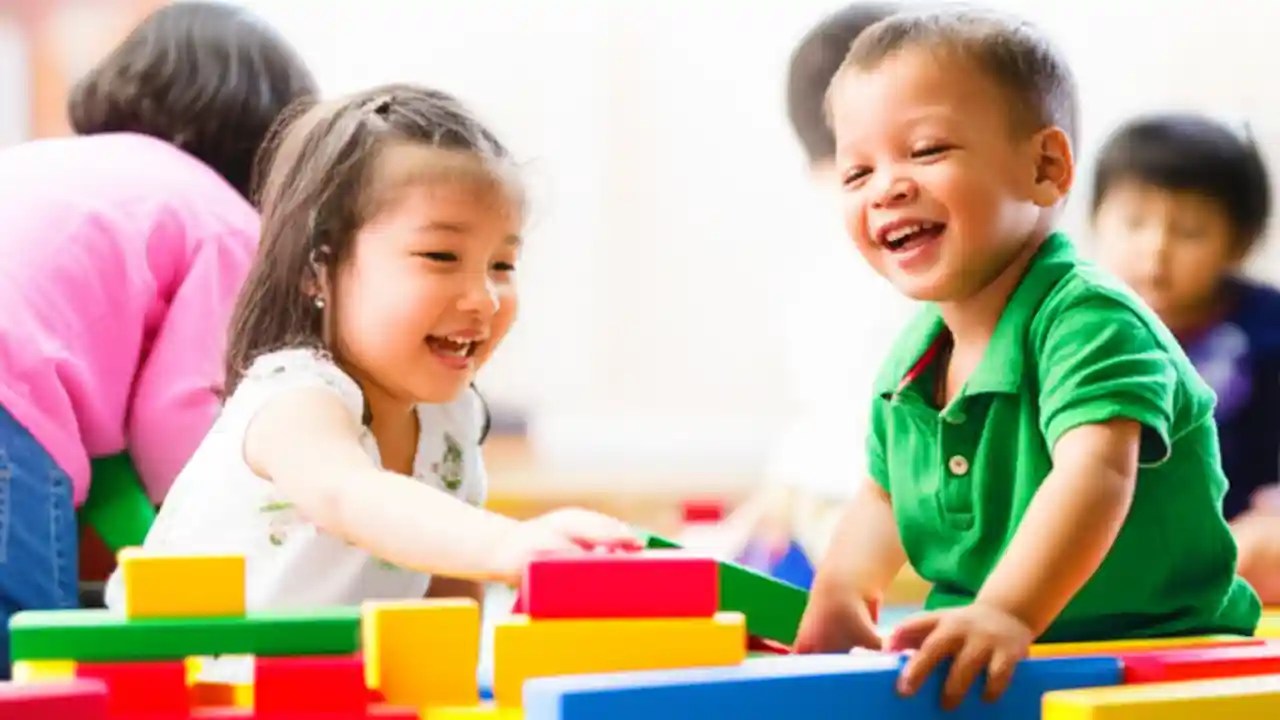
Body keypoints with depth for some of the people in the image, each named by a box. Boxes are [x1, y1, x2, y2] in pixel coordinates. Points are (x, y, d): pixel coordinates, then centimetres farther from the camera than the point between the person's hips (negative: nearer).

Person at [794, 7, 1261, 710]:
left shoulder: (1089, 319, -18)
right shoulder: (912, 362, 7)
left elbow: (1095, 474, -34)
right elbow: (884, 500, 24)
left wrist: (1007, 610, -48)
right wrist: (839, 593, 6)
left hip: (1151, 650, -7)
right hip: (984, 668, 7)